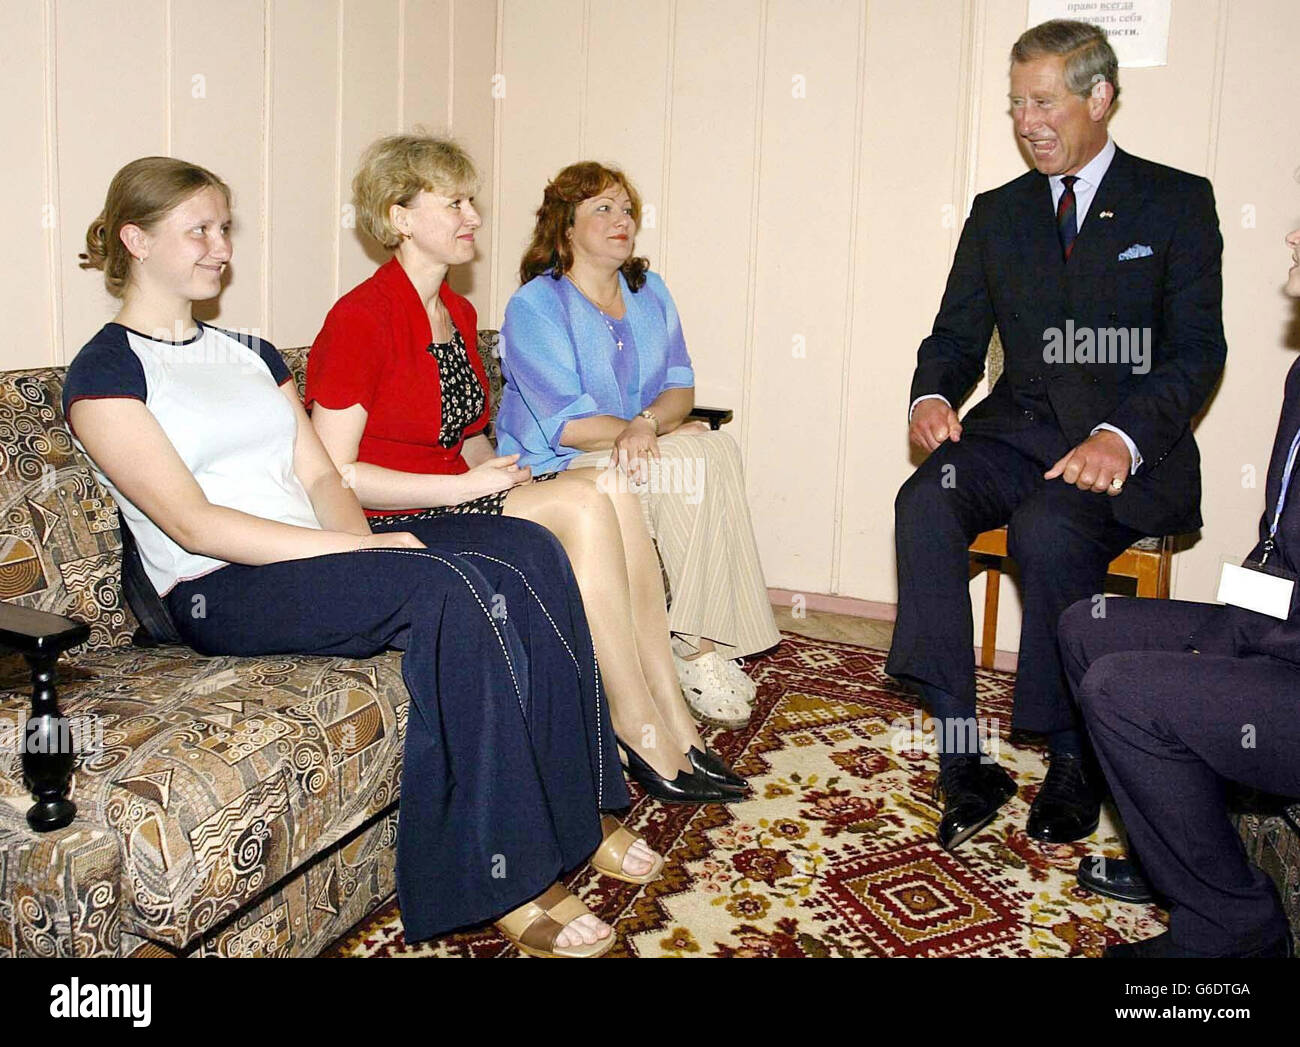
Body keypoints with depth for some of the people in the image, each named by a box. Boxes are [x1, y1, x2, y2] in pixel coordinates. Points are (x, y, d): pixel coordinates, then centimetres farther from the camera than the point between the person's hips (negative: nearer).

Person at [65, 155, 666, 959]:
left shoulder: (253, 354, 22)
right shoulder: (106, 372, -1)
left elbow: (320, 476, 12)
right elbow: (192, 523, -13)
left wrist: (359, 537, -11)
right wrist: (357, 548, -20)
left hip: (320, 553, 7)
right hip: (223, 592, -6)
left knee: (529, 551, -18)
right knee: (446, 587, -33)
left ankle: (580, 808, -11)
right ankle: (505, 880, -25)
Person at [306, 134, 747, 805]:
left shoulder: (458, 314, 14)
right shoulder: (360, 319, -11)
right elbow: (333, 475, -15)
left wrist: (503, 472, 2)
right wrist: (466, 485, -17)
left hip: (458, 502, 8)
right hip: (390, 530, -7)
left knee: (612, 491, -18)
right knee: (582, 504, -25)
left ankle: (672, 720, -17)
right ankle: (643, 726, -17)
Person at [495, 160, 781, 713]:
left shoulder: (649, 293, 12)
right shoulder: (535, 305, -8)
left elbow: (681, 388, 3)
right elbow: (567, 426, -16)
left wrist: (647, 423, -21)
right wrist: (669, 431, -12)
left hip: (637, 461, 6)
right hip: (554, 471, -6)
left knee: (717, 450, -23)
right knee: (700, 457, -26)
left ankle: (703, 644, -21)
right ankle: (699, 649, -16)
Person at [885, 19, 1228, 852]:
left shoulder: (1177, 202, 4)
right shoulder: (998, 213, 16)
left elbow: (1198, 351, -5)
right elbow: (958, 335, 13)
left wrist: (1122, 436, -24)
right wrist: (934, 396, -11)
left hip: (1128, 448, -3)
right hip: (1017, 432, 4)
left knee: (1049, 530, -34)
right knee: (926, 503, -27)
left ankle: (1075, 760, -13)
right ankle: (963, 762, -24)